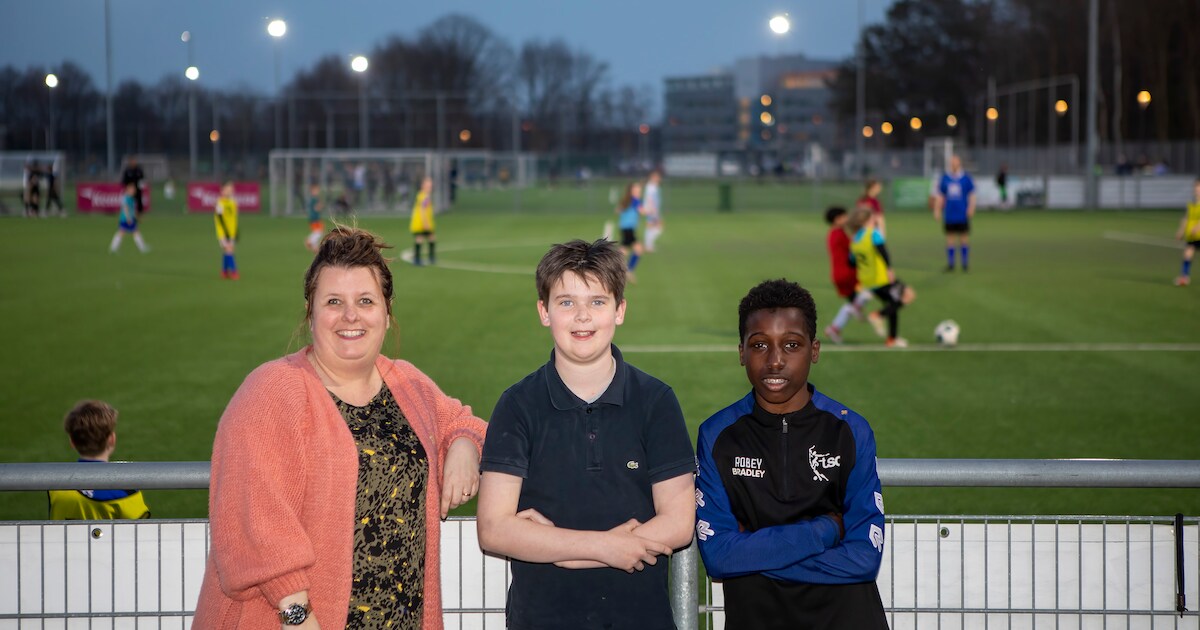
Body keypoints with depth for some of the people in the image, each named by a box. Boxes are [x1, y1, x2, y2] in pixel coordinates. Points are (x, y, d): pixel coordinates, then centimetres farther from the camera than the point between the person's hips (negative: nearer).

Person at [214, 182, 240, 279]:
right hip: (224, 232, -7)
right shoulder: (220, 202, -13)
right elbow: (220, 218, -16)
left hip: (232, 231, 7)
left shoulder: (233, 202, 11)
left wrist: (236, 232, 15)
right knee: (228, 250, -12)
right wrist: (226, 232, -18)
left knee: (226, 251, 9)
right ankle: (233, 271, -15)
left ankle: (224, 272, 14)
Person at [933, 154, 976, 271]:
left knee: (964, 238, 3)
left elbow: (972, 195, 3)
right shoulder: (944, 178, 6)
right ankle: (950, 263, 8)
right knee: (950, 238, 3)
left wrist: (971, 208, -9)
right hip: (949, 216, 2)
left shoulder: (966, 177, 1)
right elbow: (940, 196, 11)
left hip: (963, 216, -2)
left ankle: (965, 263, 12)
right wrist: (937, 211, 6)